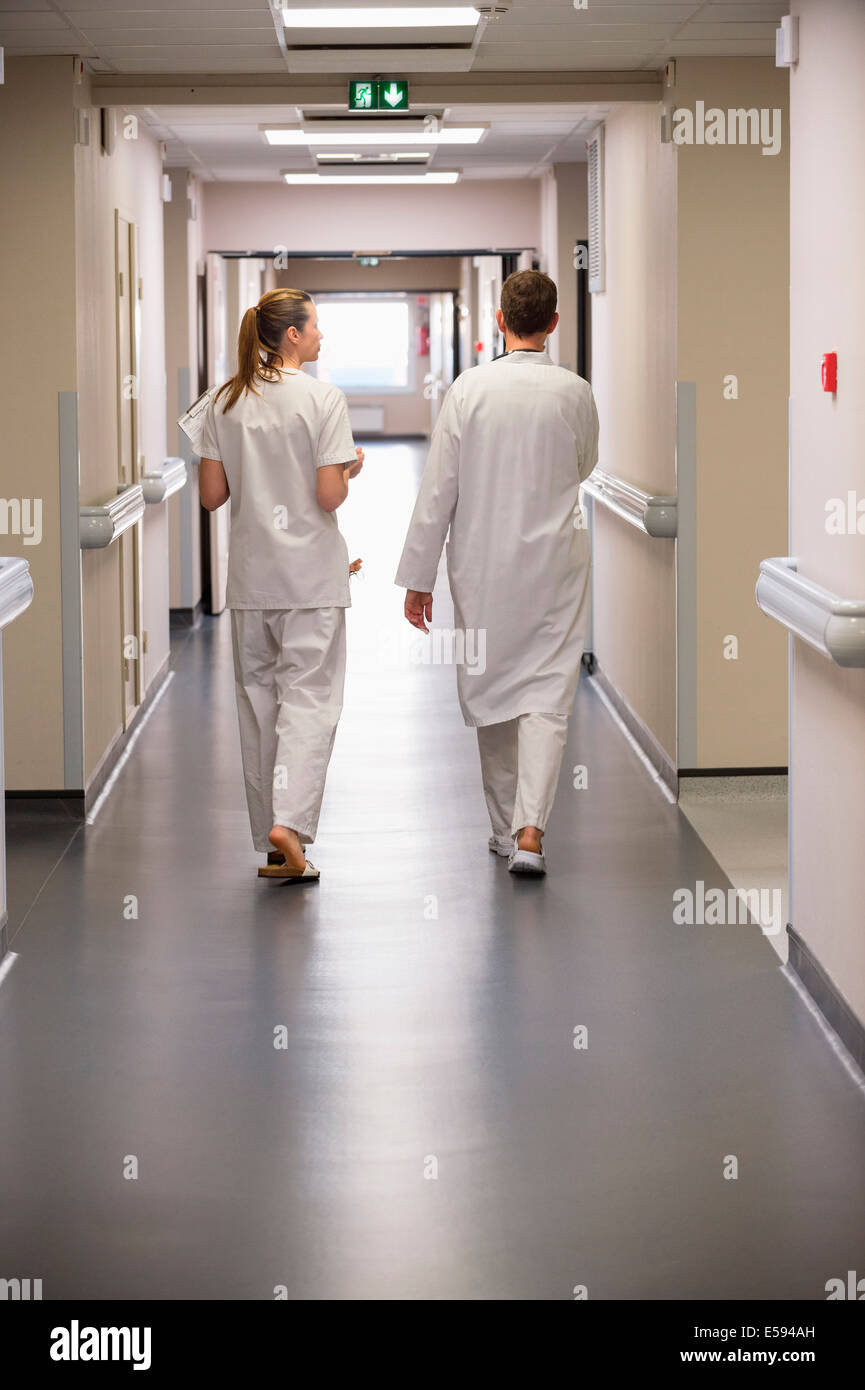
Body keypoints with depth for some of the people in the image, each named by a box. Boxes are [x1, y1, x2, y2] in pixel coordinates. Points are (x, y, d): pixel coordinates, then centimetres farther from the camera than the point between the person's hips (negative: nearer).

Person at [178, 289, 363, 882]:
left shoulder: (224, 401, 2)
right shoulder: (323, 399, -11)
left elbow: (212, 494, 3)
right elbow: (330, 496, -14)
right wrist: (352, 467, 6)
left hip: (250, 574, 5)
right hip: (310, 573, -4)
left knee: (258, 699, 10)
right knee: (309, 697, -1)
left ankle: (270, 843, 13)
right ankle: (290, 821, -19)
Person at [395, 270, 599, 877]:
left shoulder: (469, 389, -9)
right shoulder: (575, 392, -7)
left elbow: (438, 489, -8)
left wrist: (419, 578, -2)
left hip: (483, 567, 0)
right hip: (556, 561, 0)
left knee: (491, 695, 14)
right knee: (547, 697, -1)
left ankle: (505, 826, 25)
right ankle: (530, 830, -16)